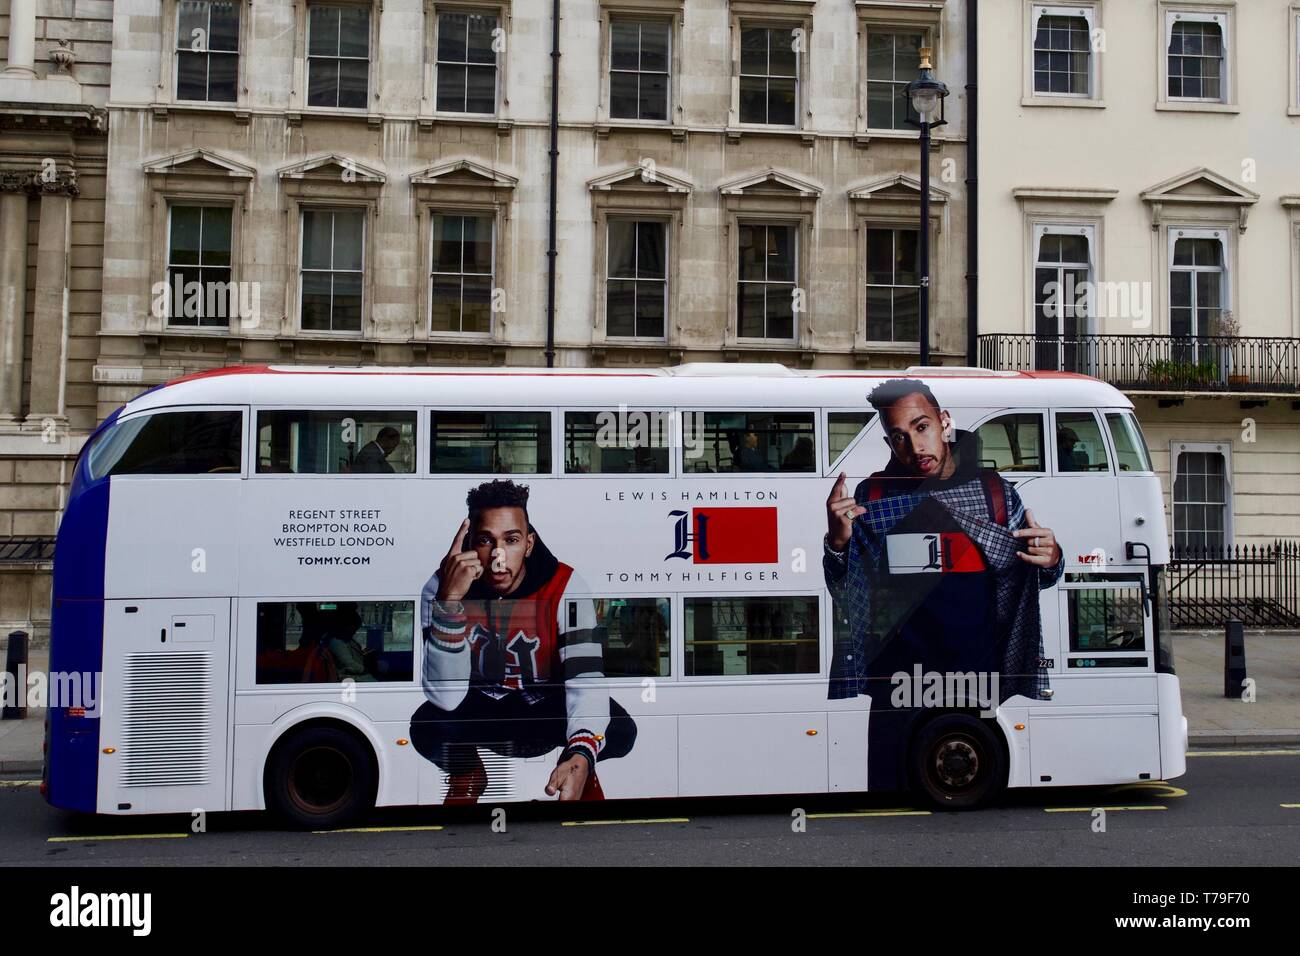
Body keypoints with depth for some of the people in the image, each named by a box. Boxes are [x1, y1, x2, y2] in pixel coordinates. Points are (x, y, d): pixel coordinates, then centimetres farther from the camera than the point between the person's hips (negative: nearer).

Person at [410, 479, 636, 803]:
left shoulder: (564, 587, -25)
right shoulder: (441, 589, -23)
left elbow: (586, 678, -33)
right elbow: (446, 697, -32)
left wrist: (580, 757, -53)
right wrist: (449, 601, -45)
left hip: (548, 708, 0)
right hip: (479, 709, 0)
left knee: (619, 731, -29)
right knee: (428, 726, -31)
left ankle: (580, 773, 11)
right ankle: (466, 776, 7)